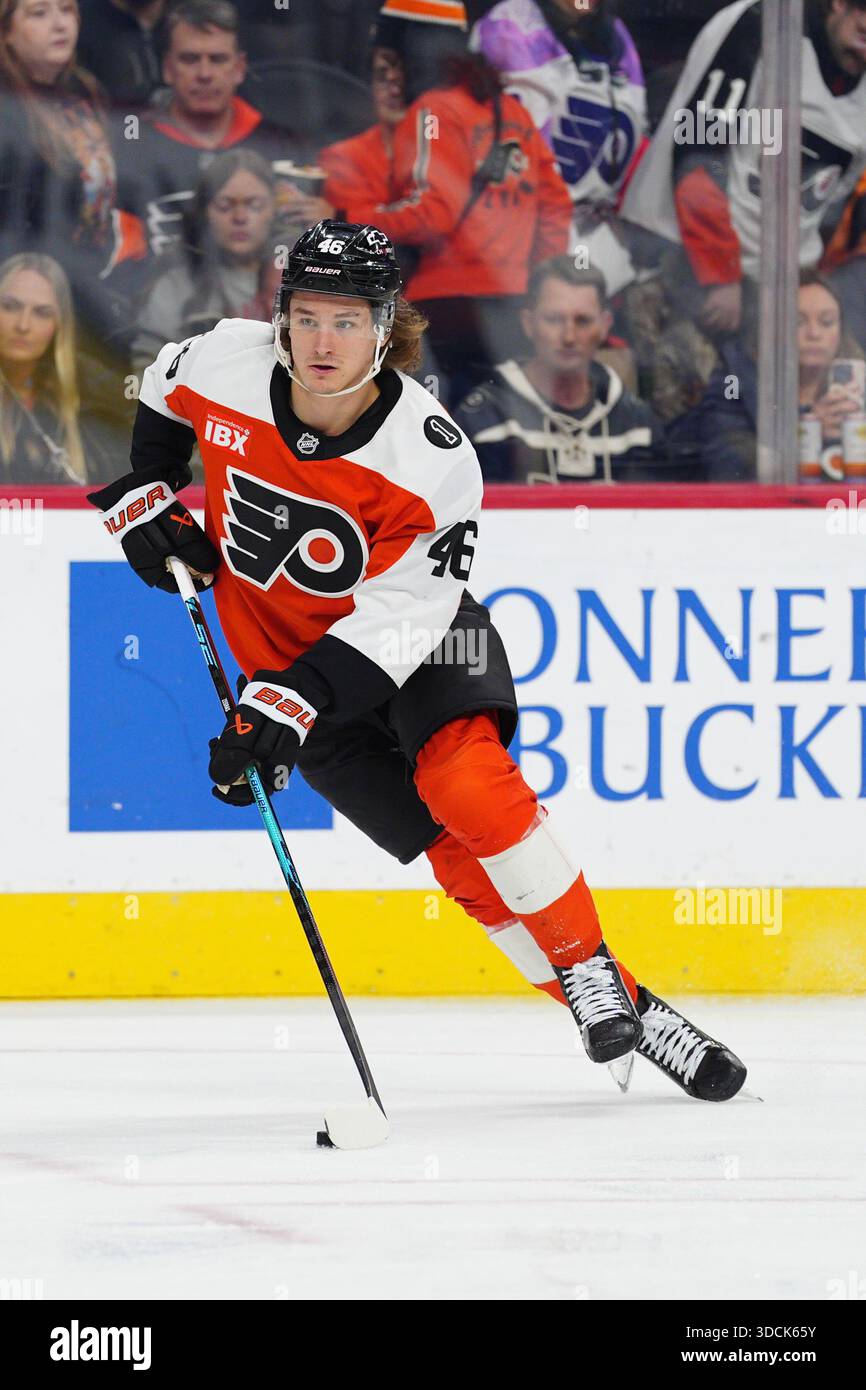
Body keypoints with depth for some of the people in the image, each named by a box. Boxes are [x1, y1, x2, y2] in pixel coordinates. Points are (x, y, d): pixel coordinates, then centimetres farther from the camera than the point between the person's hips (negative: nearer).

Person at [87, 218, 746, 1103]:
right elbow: (162, 393, 9)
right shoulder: (223, 366, -17)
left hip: (413, 639, -2)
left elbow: (394, 617, -28)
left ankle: (587, 966, -12)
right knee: (457, 855, -9)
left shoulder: (432, 459, -26)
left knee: (470, 787, -30)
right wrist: (145, 492, -1)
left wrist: (291, 704, -36)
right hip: (285, 650, 2)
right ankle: (613, 1007, -3)